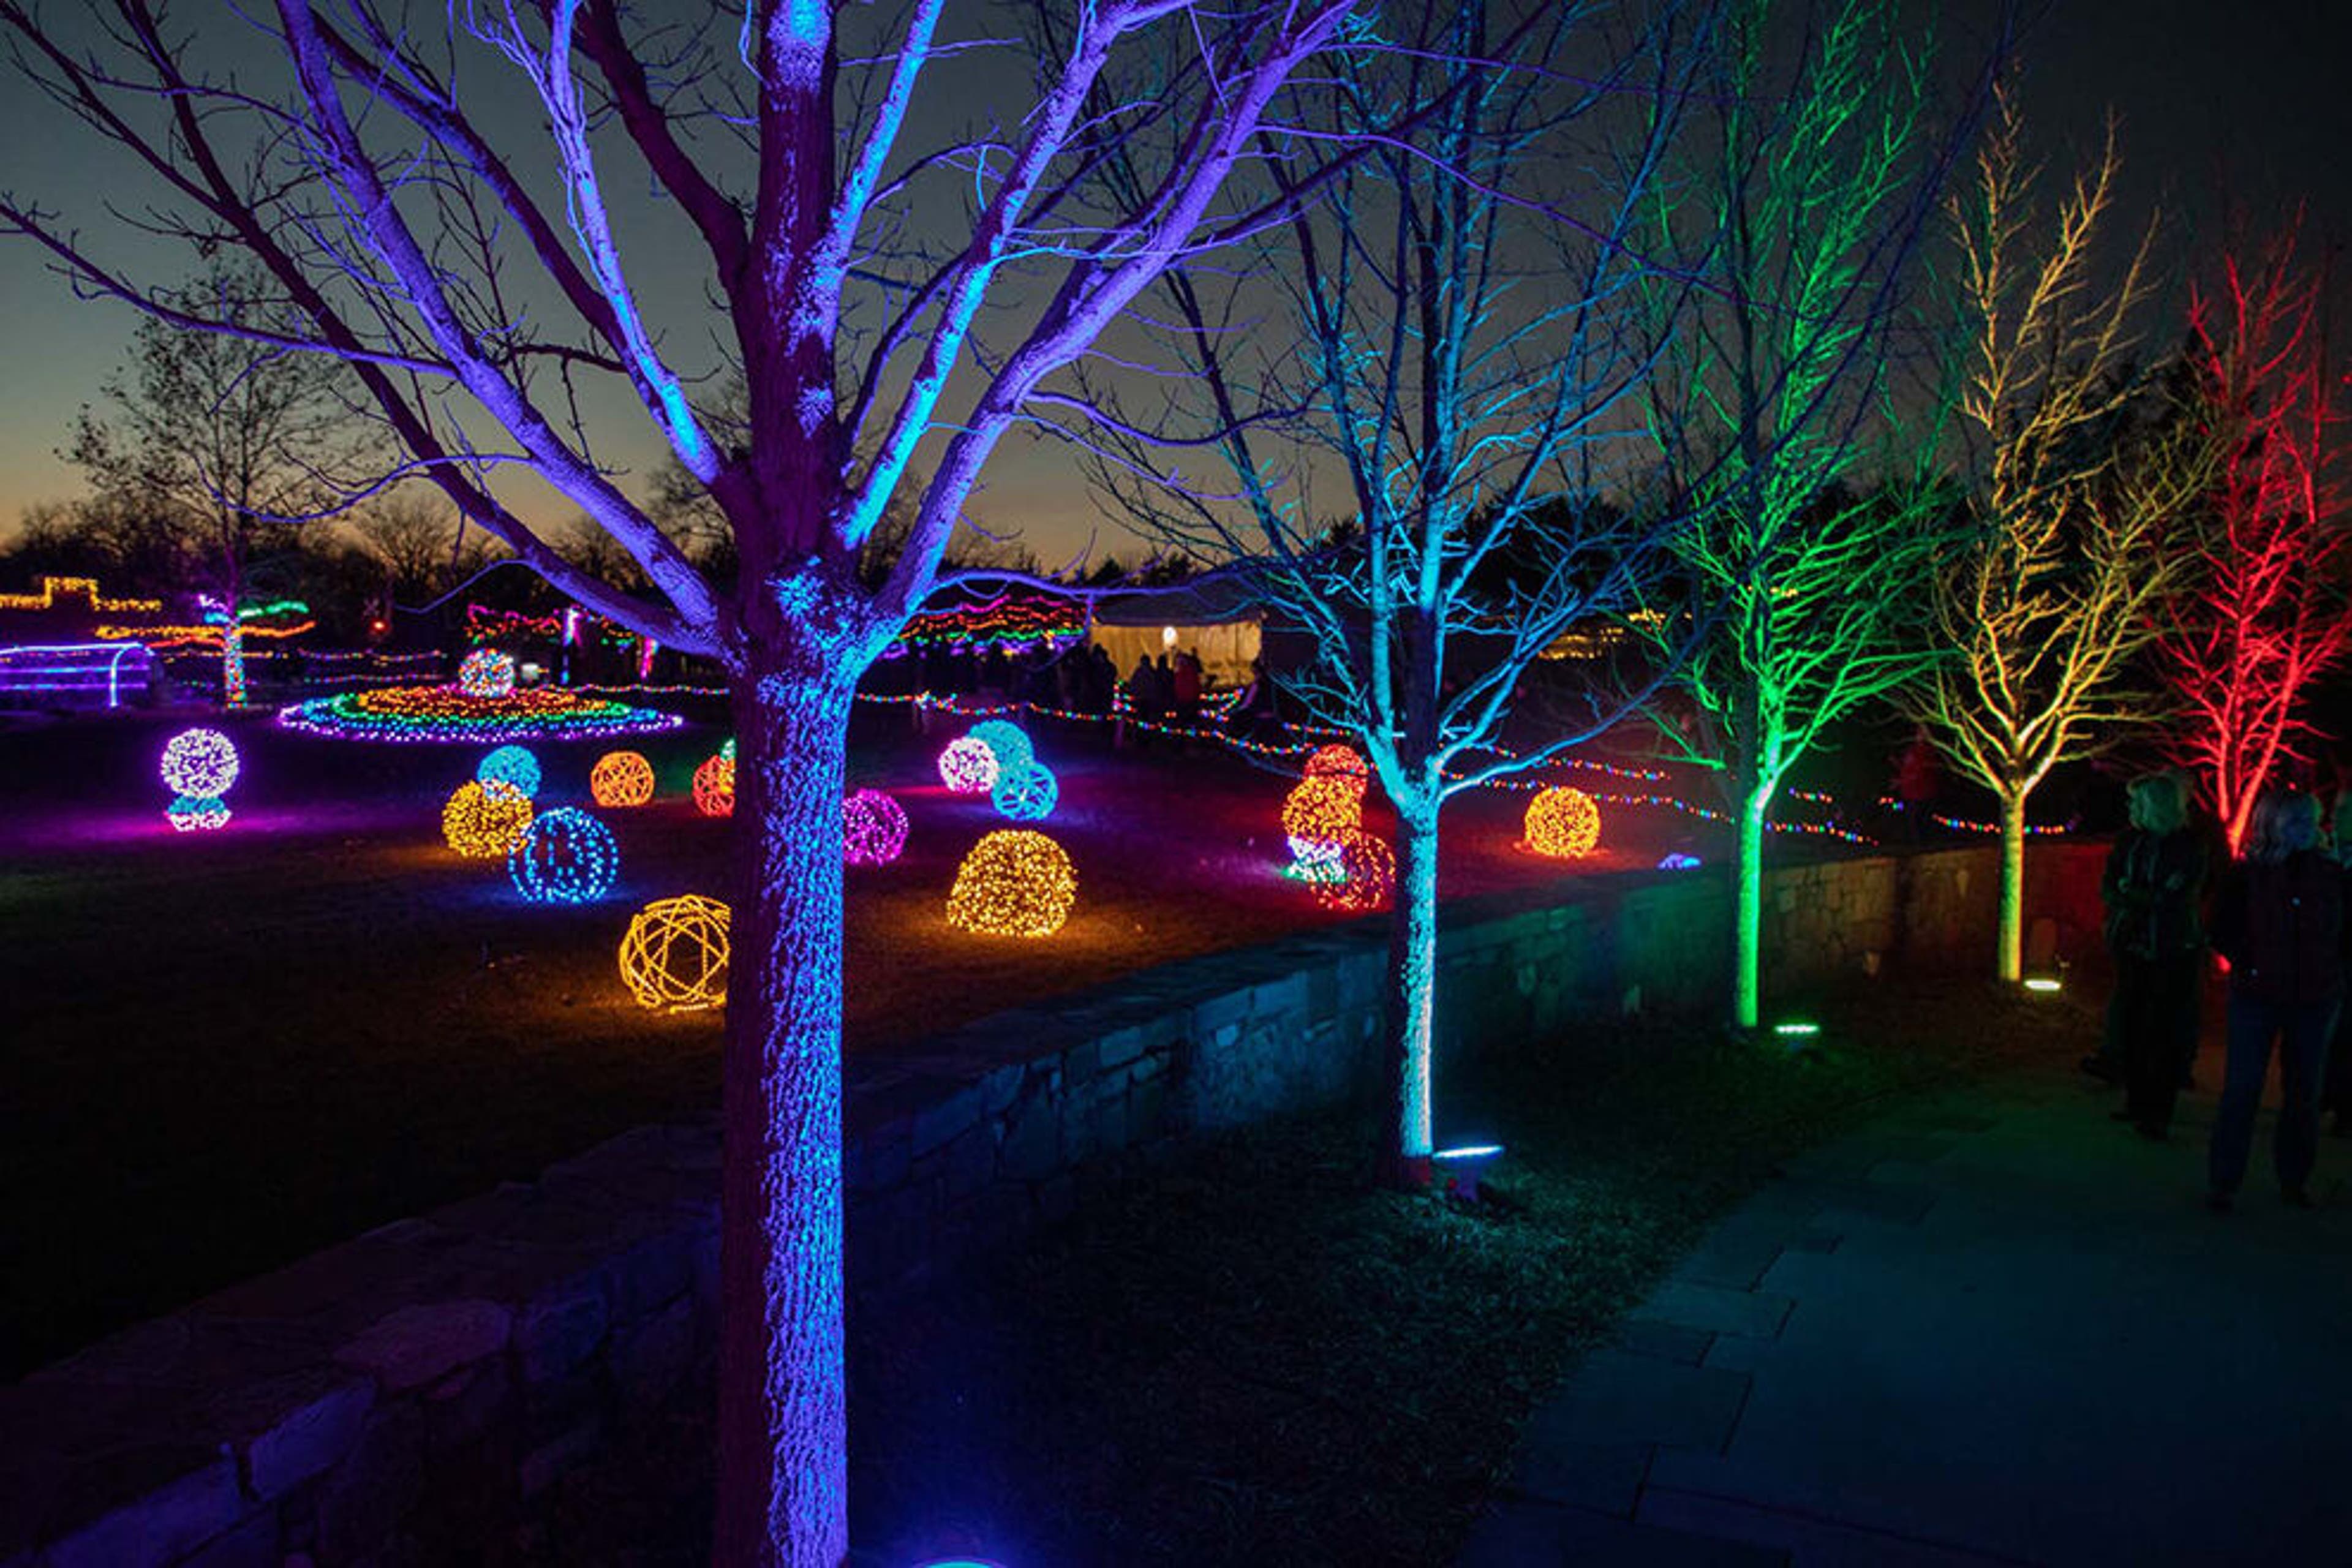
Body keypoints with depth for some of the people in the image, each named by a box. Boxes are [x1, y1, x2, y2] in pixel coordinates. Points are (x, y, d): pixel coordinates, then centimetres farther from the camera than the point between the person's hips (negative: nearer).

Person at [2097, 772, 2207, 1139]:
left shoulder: (2191, 847, -8)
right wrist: (2149, 898, -13)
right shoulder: (2129, 841, 6)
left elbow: (2177, 899, -14)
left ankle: (2157, 1113, 5)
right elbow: (2107, 888, 3)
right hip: (2133, 946, 5)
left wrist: (2130, 893, -7)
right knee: (2130, 1026, 7)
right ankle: (2136, 1101, 19)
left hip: (2174, 952, -5)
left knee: (2165, 1031, -2)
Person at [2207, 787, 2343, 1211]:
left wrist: (2332, 970, 0)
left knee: (2304, 1091, 10)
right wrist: (2249, 966, -8)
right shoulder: (2245, 876, -5)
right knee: (2241, 1089, -2)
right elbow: (2221, 931, -1)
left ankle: (2295, 1180, 24)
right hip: (2257, 997, -3)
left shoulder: (2331, 876, 2)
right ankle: (2224, 1182, 5)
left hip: (2315, 1000, 3)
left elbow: (2342, 931, 10)